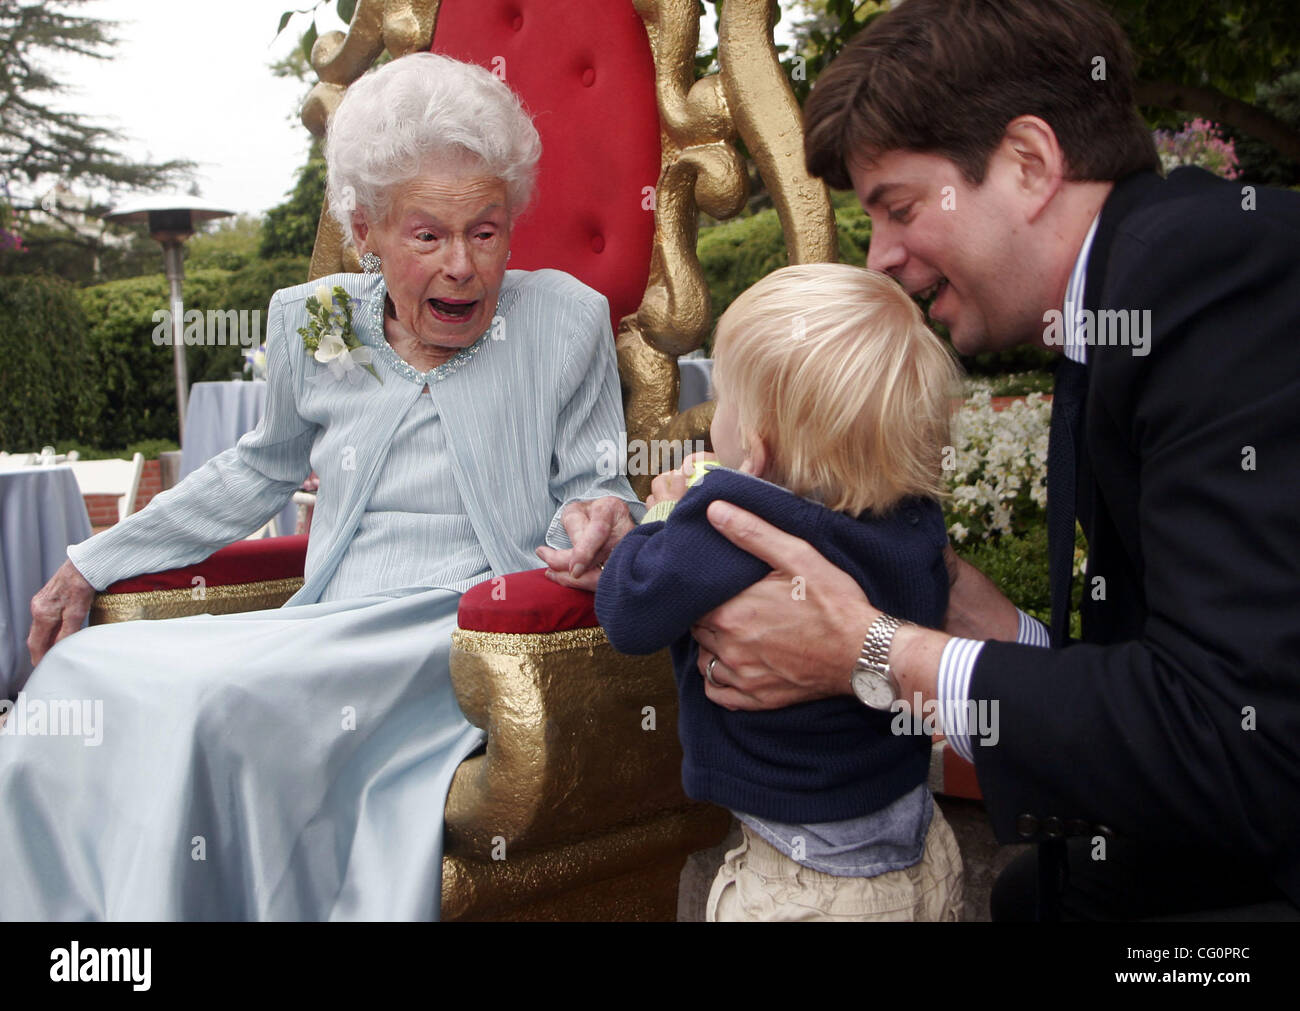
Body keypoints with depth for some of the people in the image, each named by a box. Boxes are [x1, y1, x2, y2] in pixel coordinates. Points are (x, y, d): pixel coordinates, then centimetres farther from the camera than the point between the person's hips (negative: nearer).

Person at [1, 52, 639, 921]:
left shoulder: (566, 320, 0)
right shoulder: (313, 322, 9)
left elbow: (594, 487, 8)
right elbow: (261, 471, 25)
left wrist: (599, 518, -19)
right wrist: (94, 564, 26)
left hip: (471, 637, -4)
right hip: (326, 632, 5)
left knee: (210, 703, -29)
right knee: (79, 679, -16)